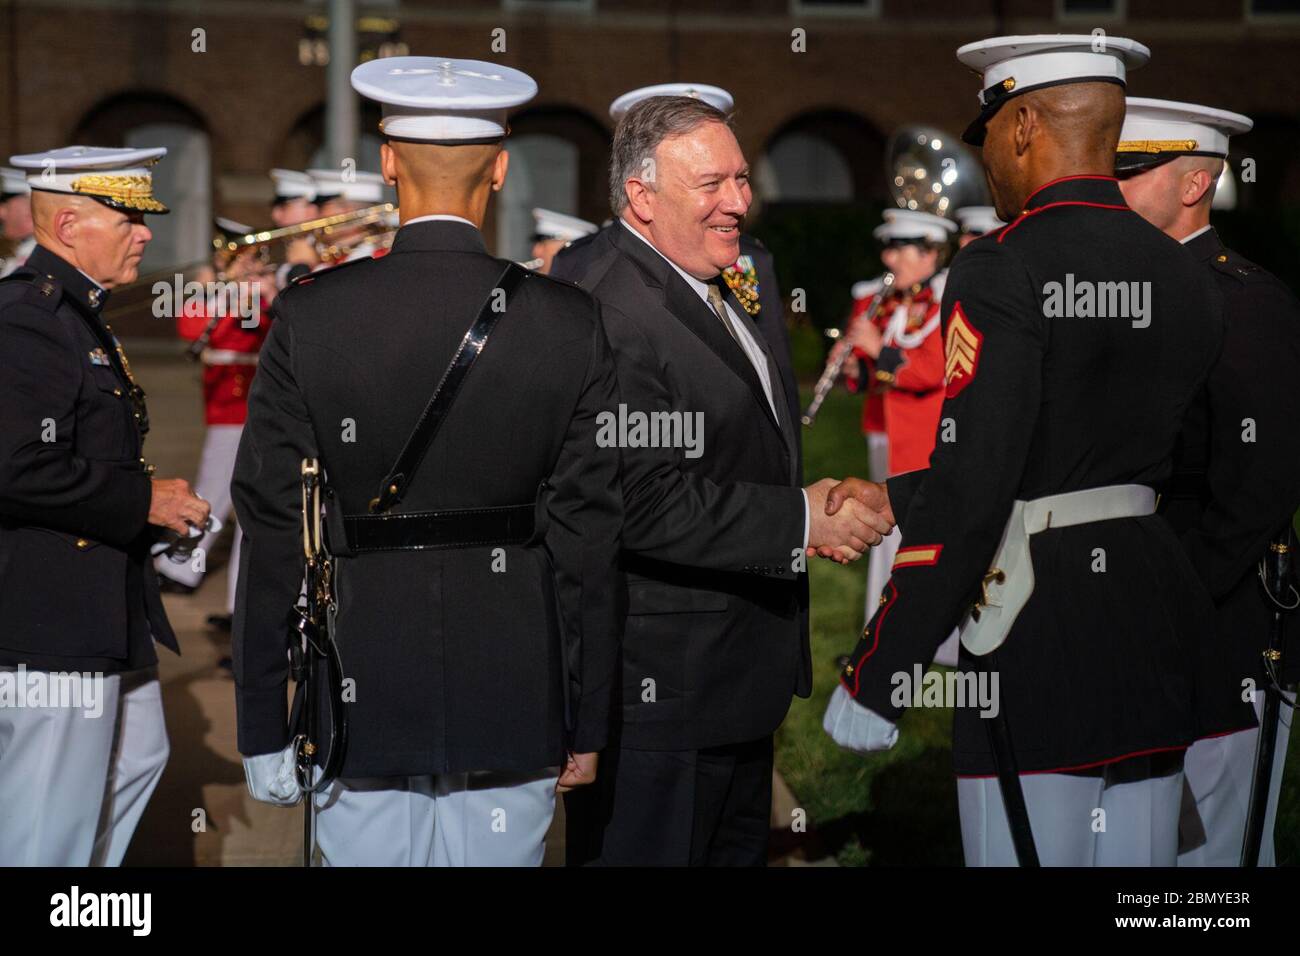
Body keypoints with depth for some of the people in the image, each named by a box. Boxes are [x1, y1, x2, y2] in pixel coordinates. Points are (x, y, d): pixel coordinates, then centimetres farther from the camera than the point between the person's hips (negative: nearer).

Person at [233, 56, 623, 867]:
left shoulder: (309, 318, -4)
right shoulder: (568, 323, -4)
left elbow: (274, 535, -3)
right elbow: (590, 536, -2)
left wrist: (263, 728, 4)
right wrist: (587, 726, 6)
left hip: (363, 713, 0)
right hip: (512, 711, 0)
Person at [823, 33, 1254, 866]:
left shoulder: (1002, 272, -12)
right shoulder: (1186, 277, 11)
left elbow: (969, 485, -17)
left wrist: (875, 678, -12)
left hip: (1039, 638, -7)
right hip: (1157, 624, 7)